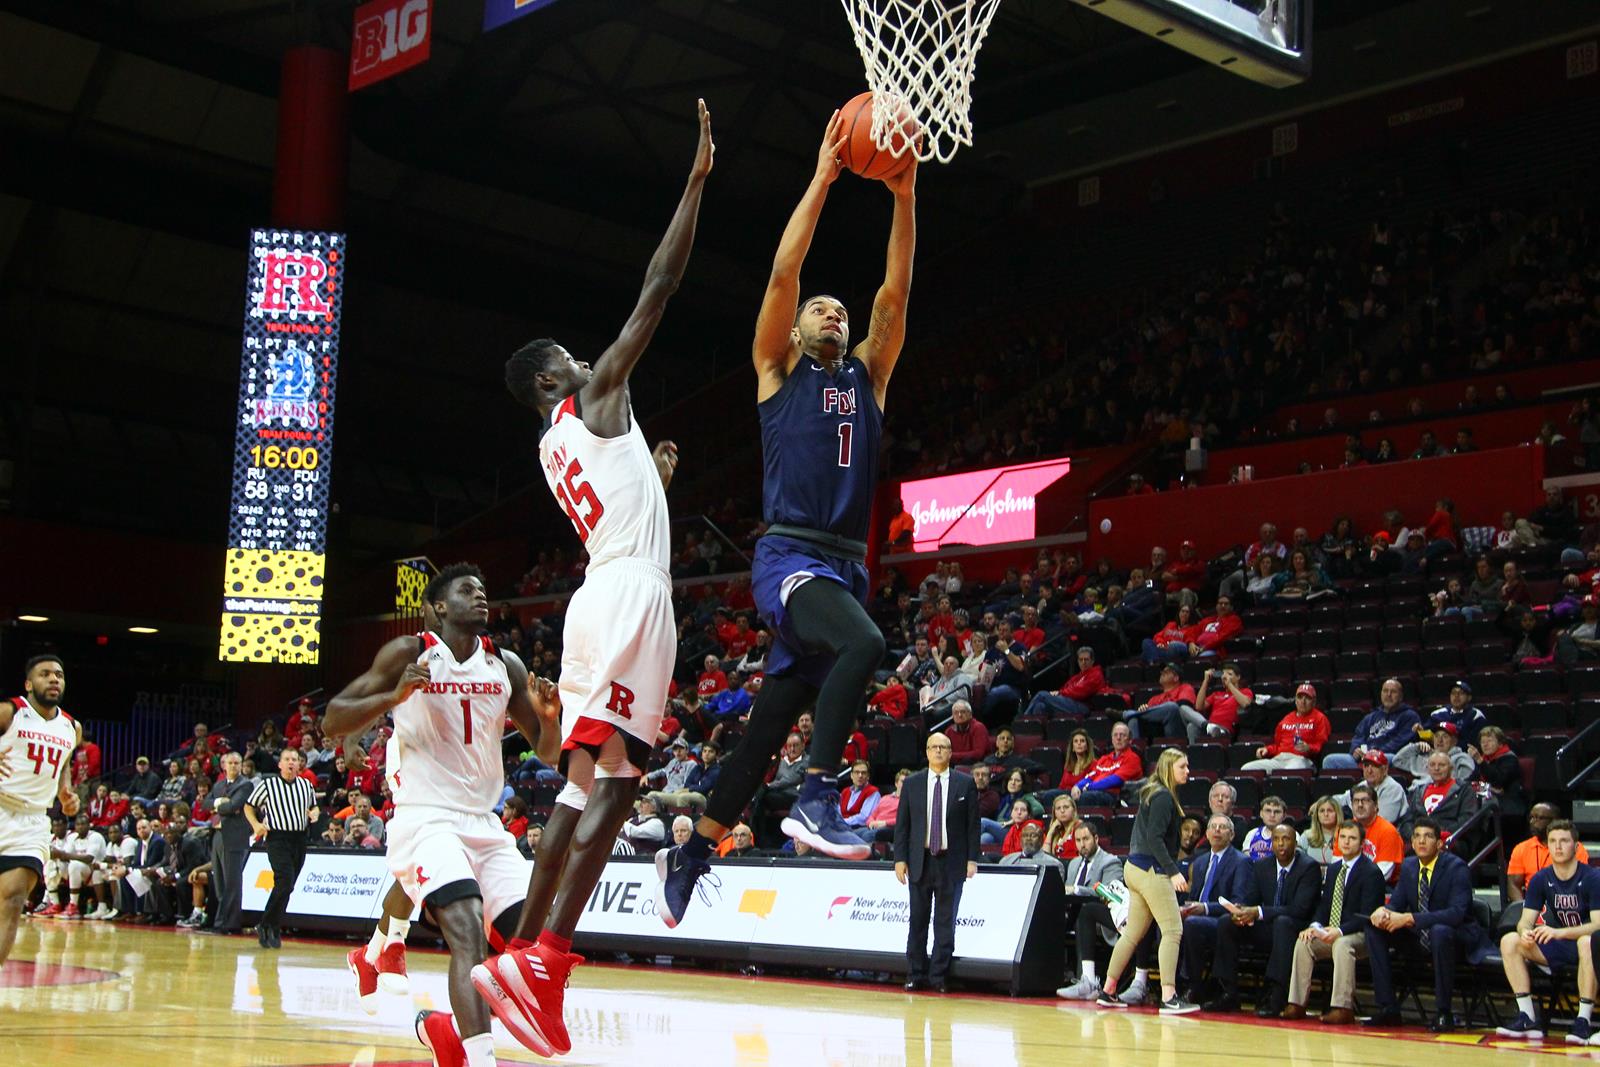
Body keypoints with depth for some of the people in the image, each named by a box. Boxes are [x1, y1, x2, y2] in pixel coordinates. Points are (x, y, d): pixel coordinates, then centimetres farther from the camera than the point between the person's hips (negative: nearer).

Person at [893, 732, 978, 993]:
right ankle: (915, 975, 10)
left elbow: (973, 824, 3)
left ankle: (938, 977, 8)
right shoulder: (912, 784, 6)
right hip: (920, 861, 1)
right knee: (918, 921, 4)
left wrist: (972, 859, -3)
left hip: (951, 862, -1)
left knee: (946, 923, 2)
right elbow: (902, 824, 6)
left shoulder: (965, 784, 3)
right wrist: (900, 859, -1)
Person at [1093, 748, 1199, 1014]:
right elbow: (1154, 838, -20)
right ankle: (1168, 997, -16)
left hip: (1136, 869, 10)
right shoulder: (1164, 796, -12)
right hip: (1151, 870, -10)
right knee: (1173, 931, -10)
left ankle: (1108, 991, 17)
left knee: (1132, 933, 13)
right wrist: (1173, 872, -24)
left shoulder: (1152, 793, 17)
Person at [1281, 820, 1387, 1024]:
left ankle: (1342, 1007, -37)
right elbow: (1324, 904, 15)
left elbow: (1366, 915, -15)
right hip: (1330, 934, 7)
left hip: (1359, 935, -7)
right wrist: (1316, 925, -7)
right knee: (1303, 941, -17)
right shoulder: (1333, 869, 17)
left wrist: (1340, 930, -28)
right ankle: (1297, 1004, -17)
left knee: (1342, 944, -37)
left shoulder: (1371, 872, -7)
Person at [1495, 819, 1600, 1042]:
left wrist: (1559, 932, -37)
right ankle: (1528, 1018, -17)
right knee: (1509, 941, -16)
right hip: (1559, 948, 5)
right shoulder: (1541, 880, 0)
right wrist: (1525, 932, -28)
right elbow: (1525, 921, -2)